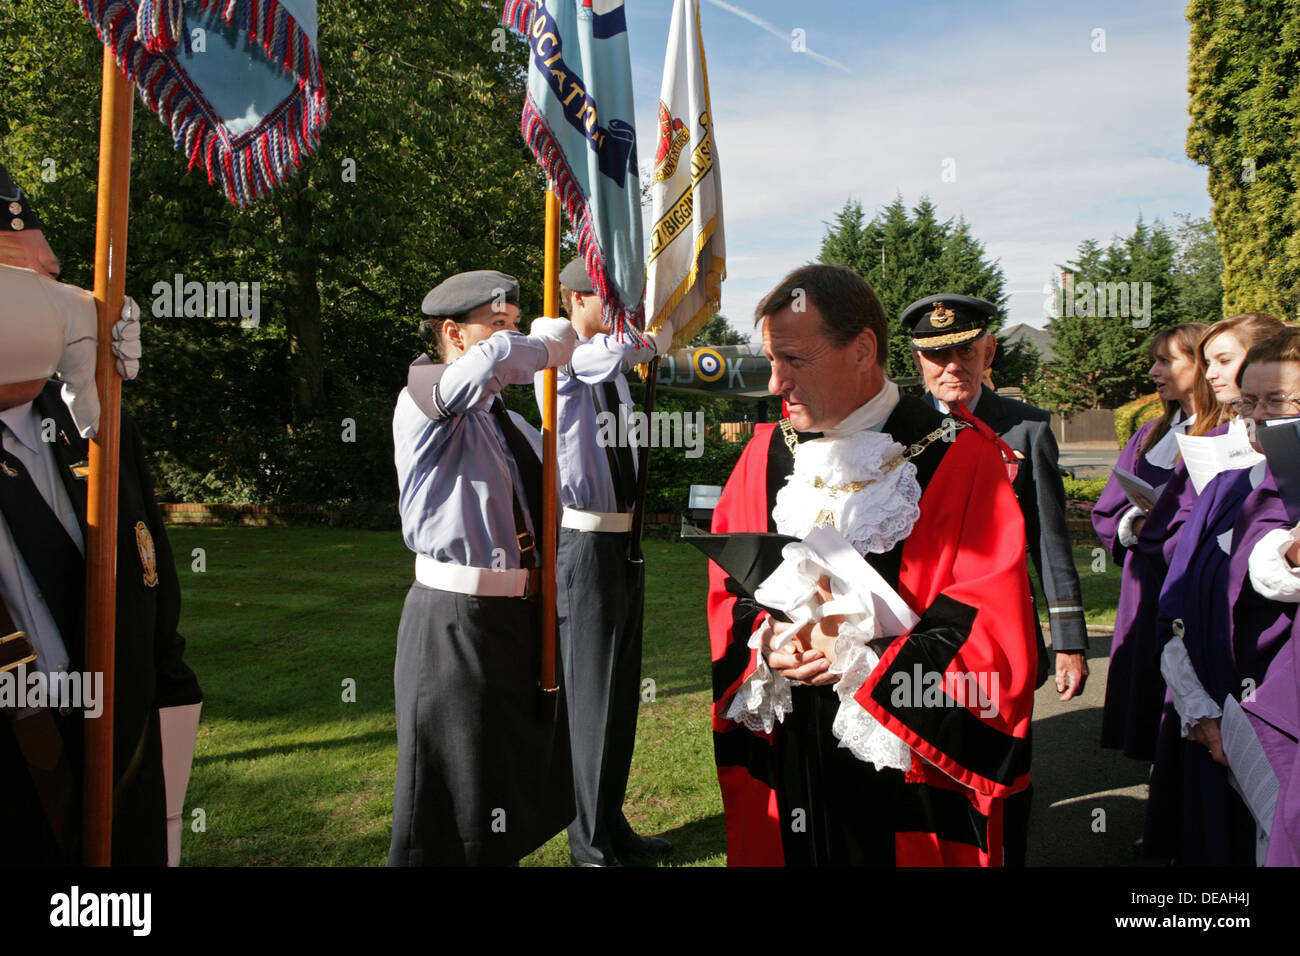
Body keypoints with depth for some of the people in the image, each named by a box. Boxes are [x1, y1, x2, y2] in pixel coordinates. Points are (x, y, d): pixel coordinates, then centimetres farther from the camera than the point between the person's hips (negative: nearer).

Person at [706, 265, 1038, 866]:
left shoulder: (959, 460, -11)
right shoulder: (766, 453, 2)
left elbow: (992, 634, -14)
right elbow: (726, 590, 8)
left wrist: (859, 661, -18)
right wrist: (764, 643, -12)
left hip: (910, 772, -3)